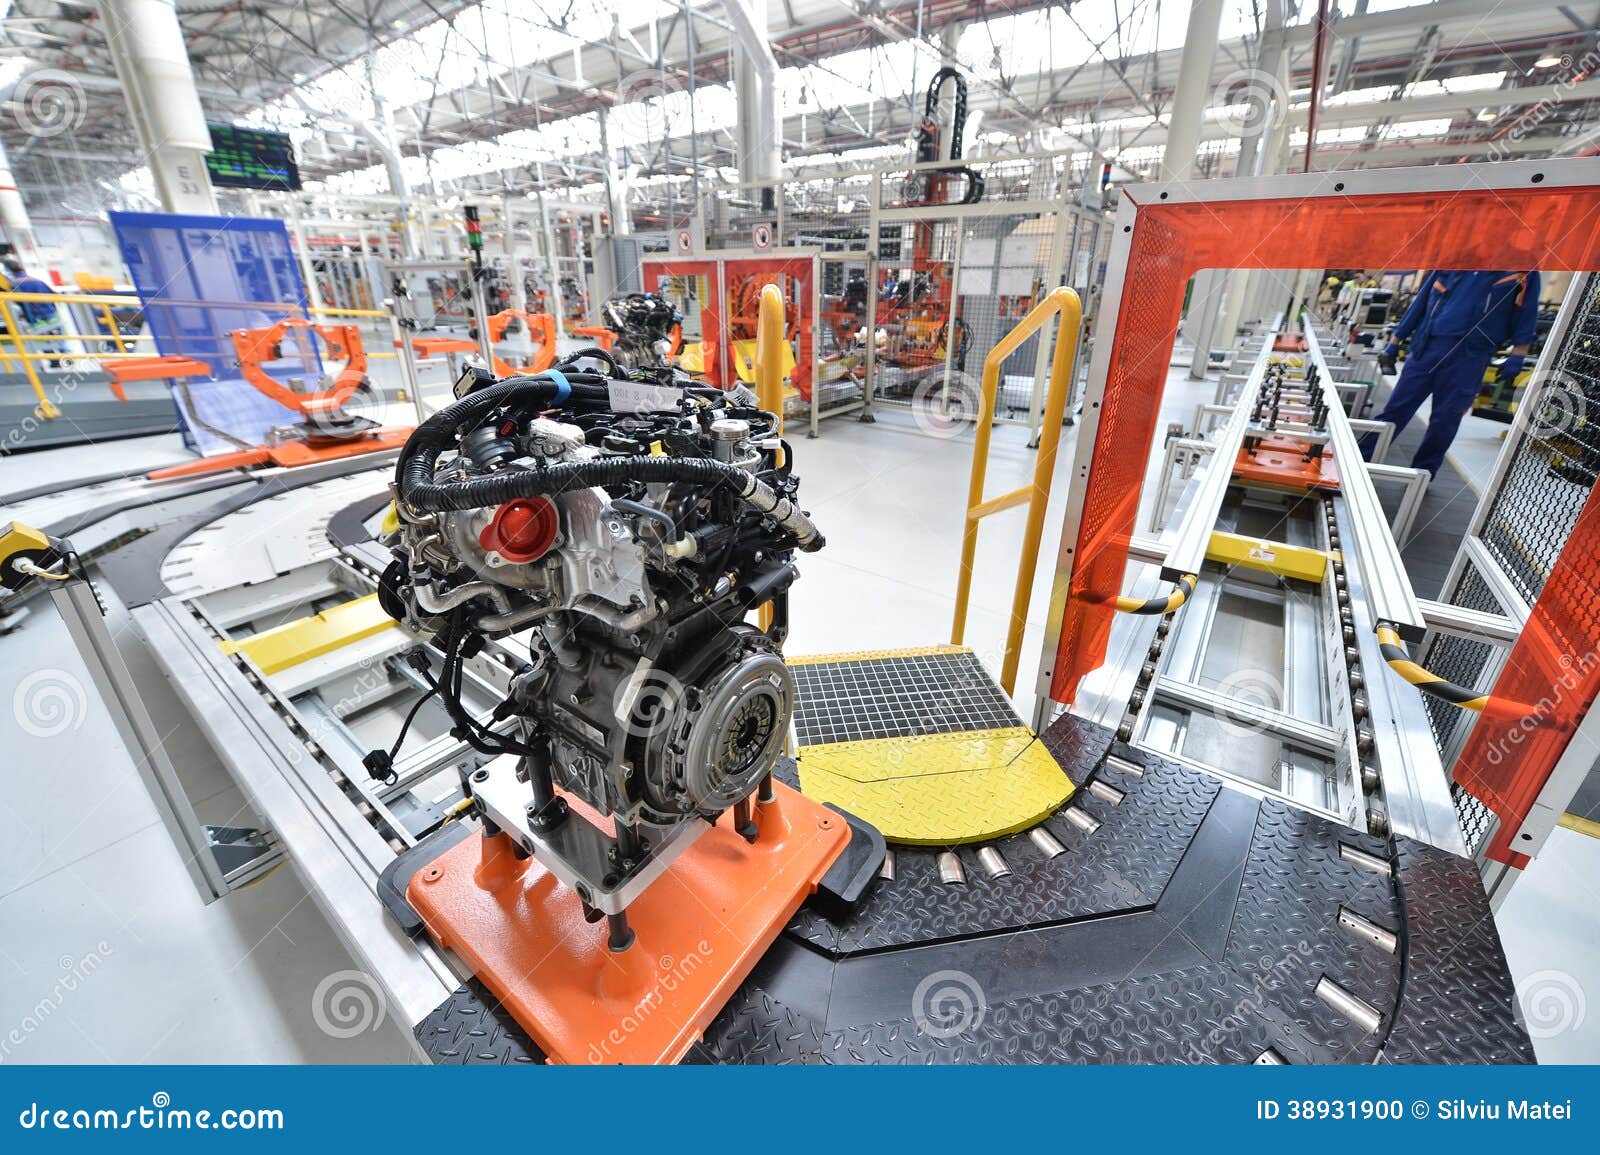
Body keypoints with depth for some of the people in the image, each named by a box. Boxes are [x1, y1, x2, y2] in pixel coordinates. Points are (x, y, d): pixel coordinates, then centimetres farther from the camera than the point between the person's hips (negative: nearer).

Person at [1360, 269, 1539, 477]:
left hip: (1470, 354, -1)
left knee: (1445, 419, 1)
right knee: (1396, 408, 0)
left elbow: (1526, 314, 6)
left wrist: (1517, 357, 0)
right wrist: (1394, 341, 12)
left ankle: (1422, 473, 11)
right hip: (1427, 345, 1)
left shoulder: (1525, 272, 5)